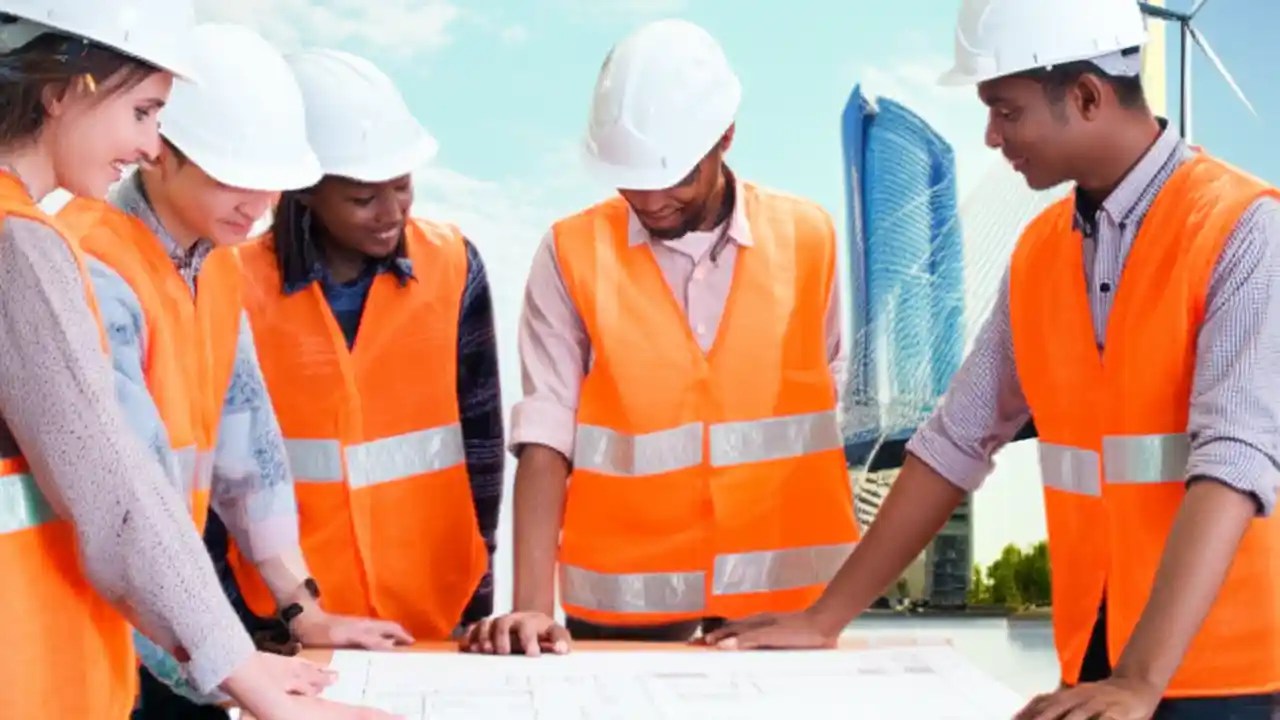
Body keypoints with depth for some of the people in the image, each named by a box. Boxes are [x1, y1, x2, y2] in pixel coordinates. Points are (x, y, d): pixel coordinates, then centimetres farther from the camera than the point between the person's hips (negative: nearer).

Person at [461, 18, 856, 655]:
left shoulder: (807, 239, -2)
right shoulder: (571, 254, -7)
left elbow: (823, 407, 6)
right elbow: (546, 437, -11)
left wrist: (835, 601, 6)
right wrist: (533, 604, -21)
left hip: (786, 597, 1)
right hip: (625, 606, -1)